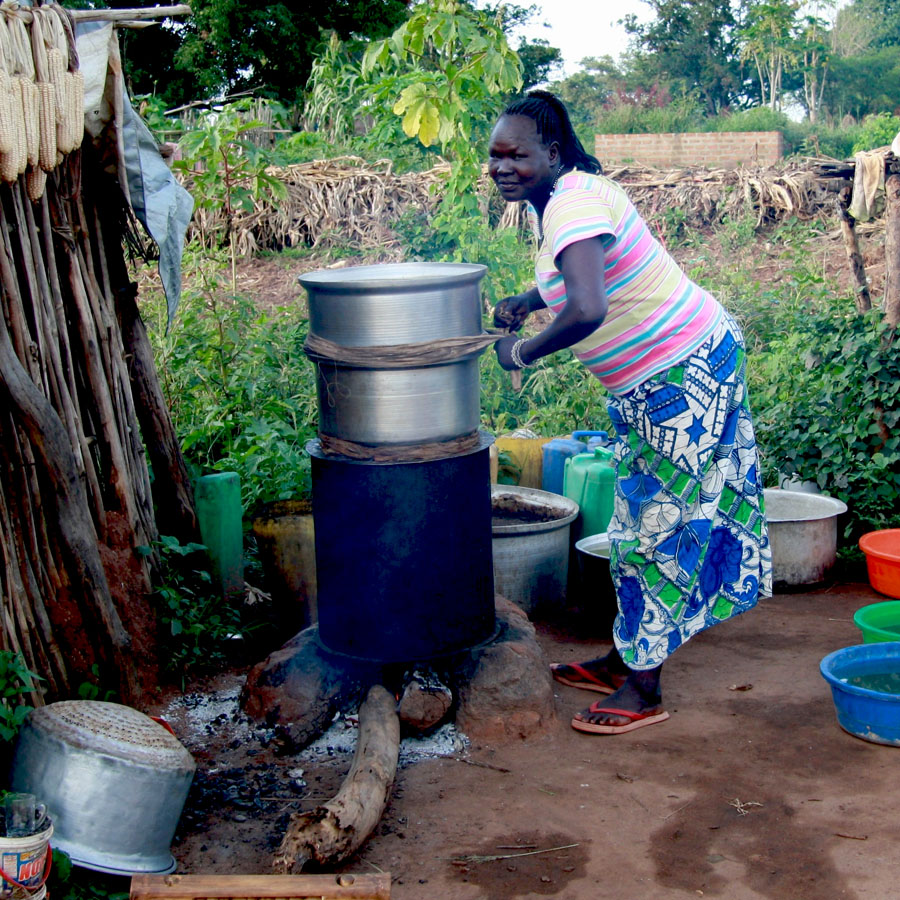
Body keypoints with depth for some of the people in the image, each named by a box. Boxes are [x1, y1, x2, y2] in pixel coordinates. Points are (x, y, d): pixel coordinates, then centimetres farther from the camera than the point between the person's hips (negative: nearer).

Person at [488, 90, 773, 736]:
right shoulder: (553, 201, 6)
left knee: (658, 525, -2)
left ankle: (644, 690, 10)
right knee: (637, 522, 17)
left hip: (684, 373, -10)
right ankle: (627, 657, 31)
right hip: (650, 384, 10)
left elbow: (588, 309, -41)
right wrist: (525, 302, 8)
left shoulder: (575, 203, -25)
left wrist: (522, 351, -24)